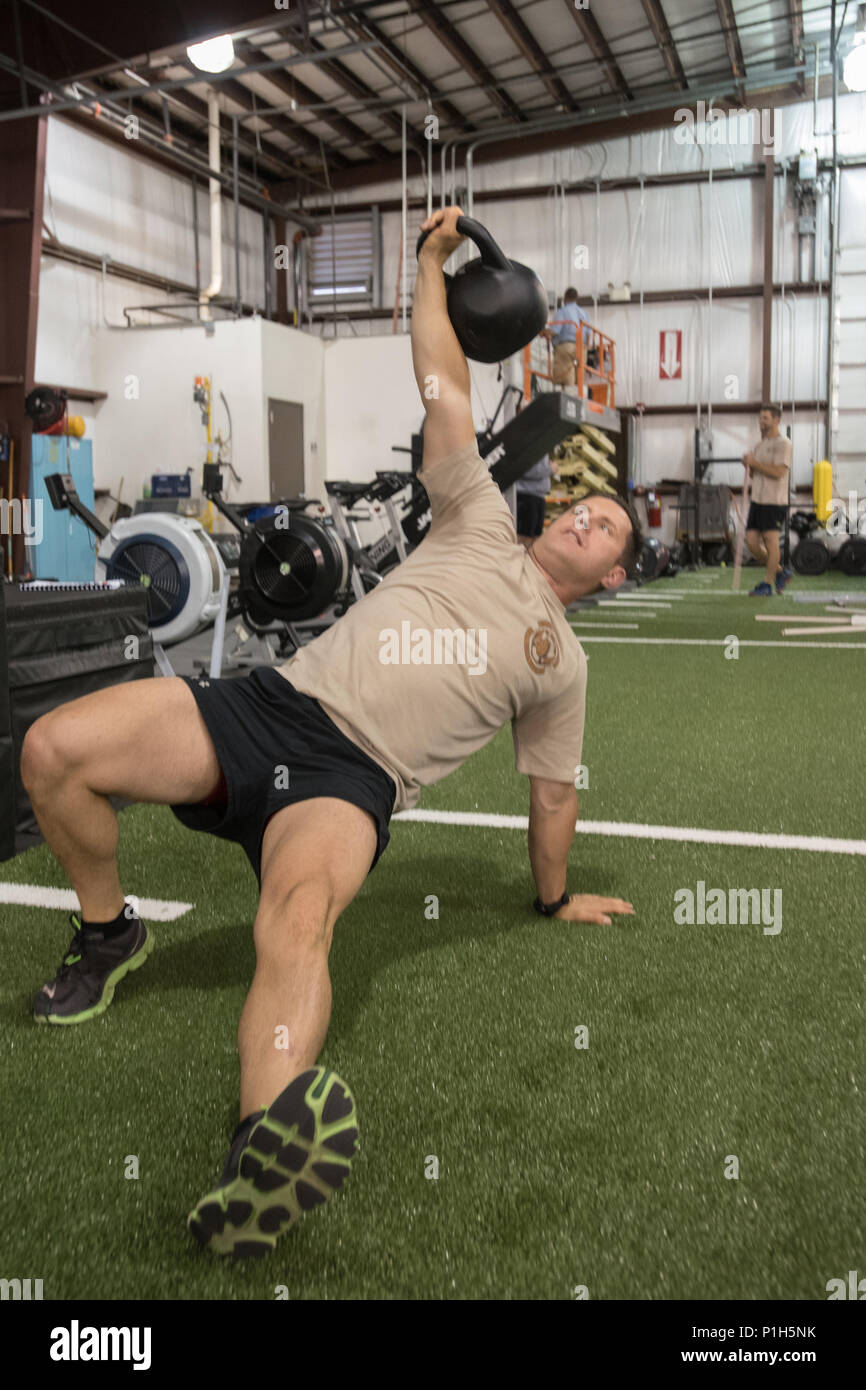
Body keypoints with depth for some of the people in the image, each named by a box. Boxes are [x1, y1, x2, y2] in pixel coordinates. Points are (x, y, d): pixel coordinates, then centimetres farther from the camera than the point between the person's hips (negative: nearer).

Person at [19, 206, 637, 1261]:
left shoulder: (560, 660, 18)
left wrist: (556, 900, 27)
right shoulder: (481, 524, 21)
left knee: (297, 918, -37)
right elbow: (444, 390, 19)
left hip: (352, 777, -3)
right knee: (53, 749, -17)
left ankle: (260, 1166, -59)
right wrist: (432, 259, 18)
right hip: (275, 702, 3)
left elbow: (552, 792, 24)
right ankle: (108, 934, 10)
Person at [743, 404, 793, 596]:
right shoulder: (759, 446, 18)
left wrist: (754, 463, -16)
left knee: (771, 541, -5)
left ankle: (767, 584, 1)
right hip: (757, 500, 8)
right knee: (752, 541, 4)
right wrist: (748, 467, 1)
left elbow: (778, 472, -19)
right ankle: (780, 572, 21)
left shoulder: (782, 444, -8)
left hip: (774, 502, -8)